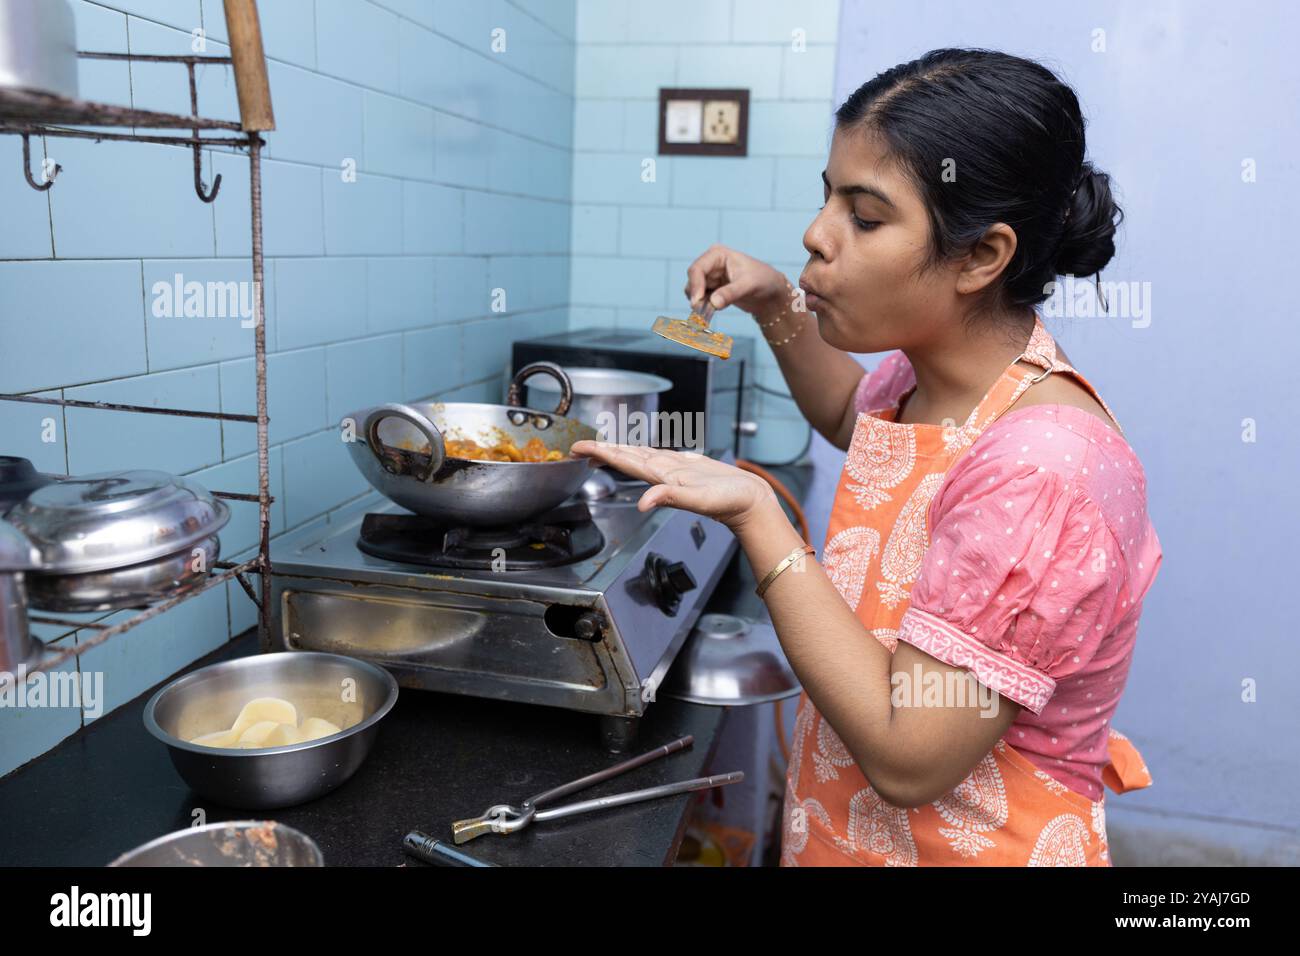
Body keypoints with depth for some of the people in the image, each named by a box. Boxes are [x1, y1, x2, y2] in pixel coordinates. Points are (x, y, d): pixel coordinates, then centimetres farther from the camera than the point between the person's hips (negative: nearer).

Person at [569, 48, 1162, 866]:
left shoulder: (1040, 469, -31)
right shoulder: (934, 374, -6)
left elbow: (908, 759, -31)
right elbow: (854, 417, 18)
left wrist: (755, 516, -33)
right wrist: (778, 308, 1)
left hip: (968, 841, -8)